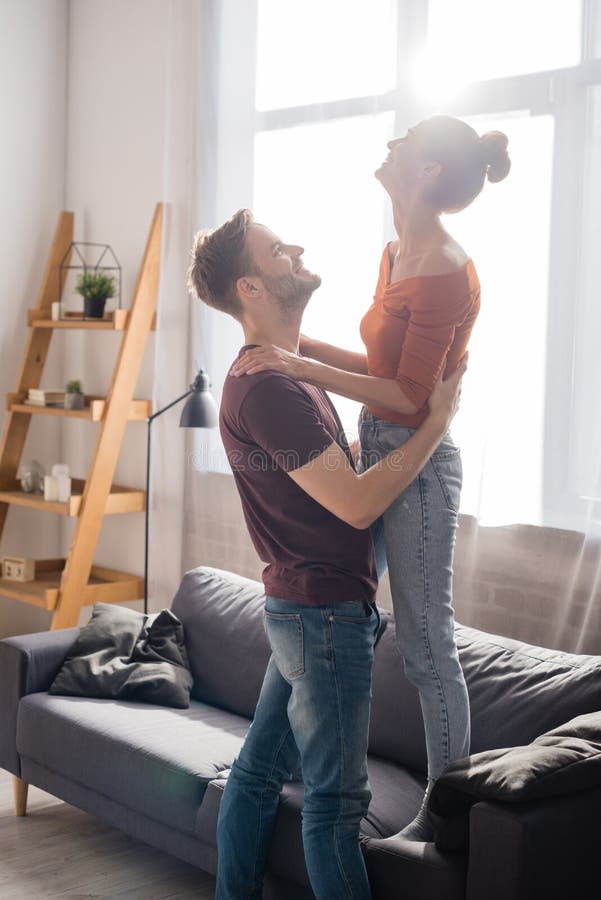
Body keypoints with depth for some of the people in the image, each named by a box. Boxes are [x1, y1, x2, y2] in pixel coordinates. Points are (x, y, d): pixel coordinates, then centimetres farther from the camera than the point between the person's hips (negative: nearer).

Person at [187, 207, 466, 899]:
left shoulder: (284, 372, 12)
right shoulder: (266, 389, -21)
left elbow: (336, 463, 21)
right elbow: (356, 503, -22)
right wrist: (436, 422, -14)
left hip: (299, 606, 10)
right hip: (327, 613, -10)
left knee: (259, 768, 17)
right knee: (335, 797, 0)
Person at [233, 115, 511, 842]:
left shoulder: (445, 274, -20)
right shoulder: (396, 256, 9)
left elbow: (409, 395, -21)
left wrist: (301, 367, -24)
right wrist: (299, 346, 5)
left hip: (417, 464, -10)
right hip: (377, 452, 10)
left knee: (425, 647, 0)